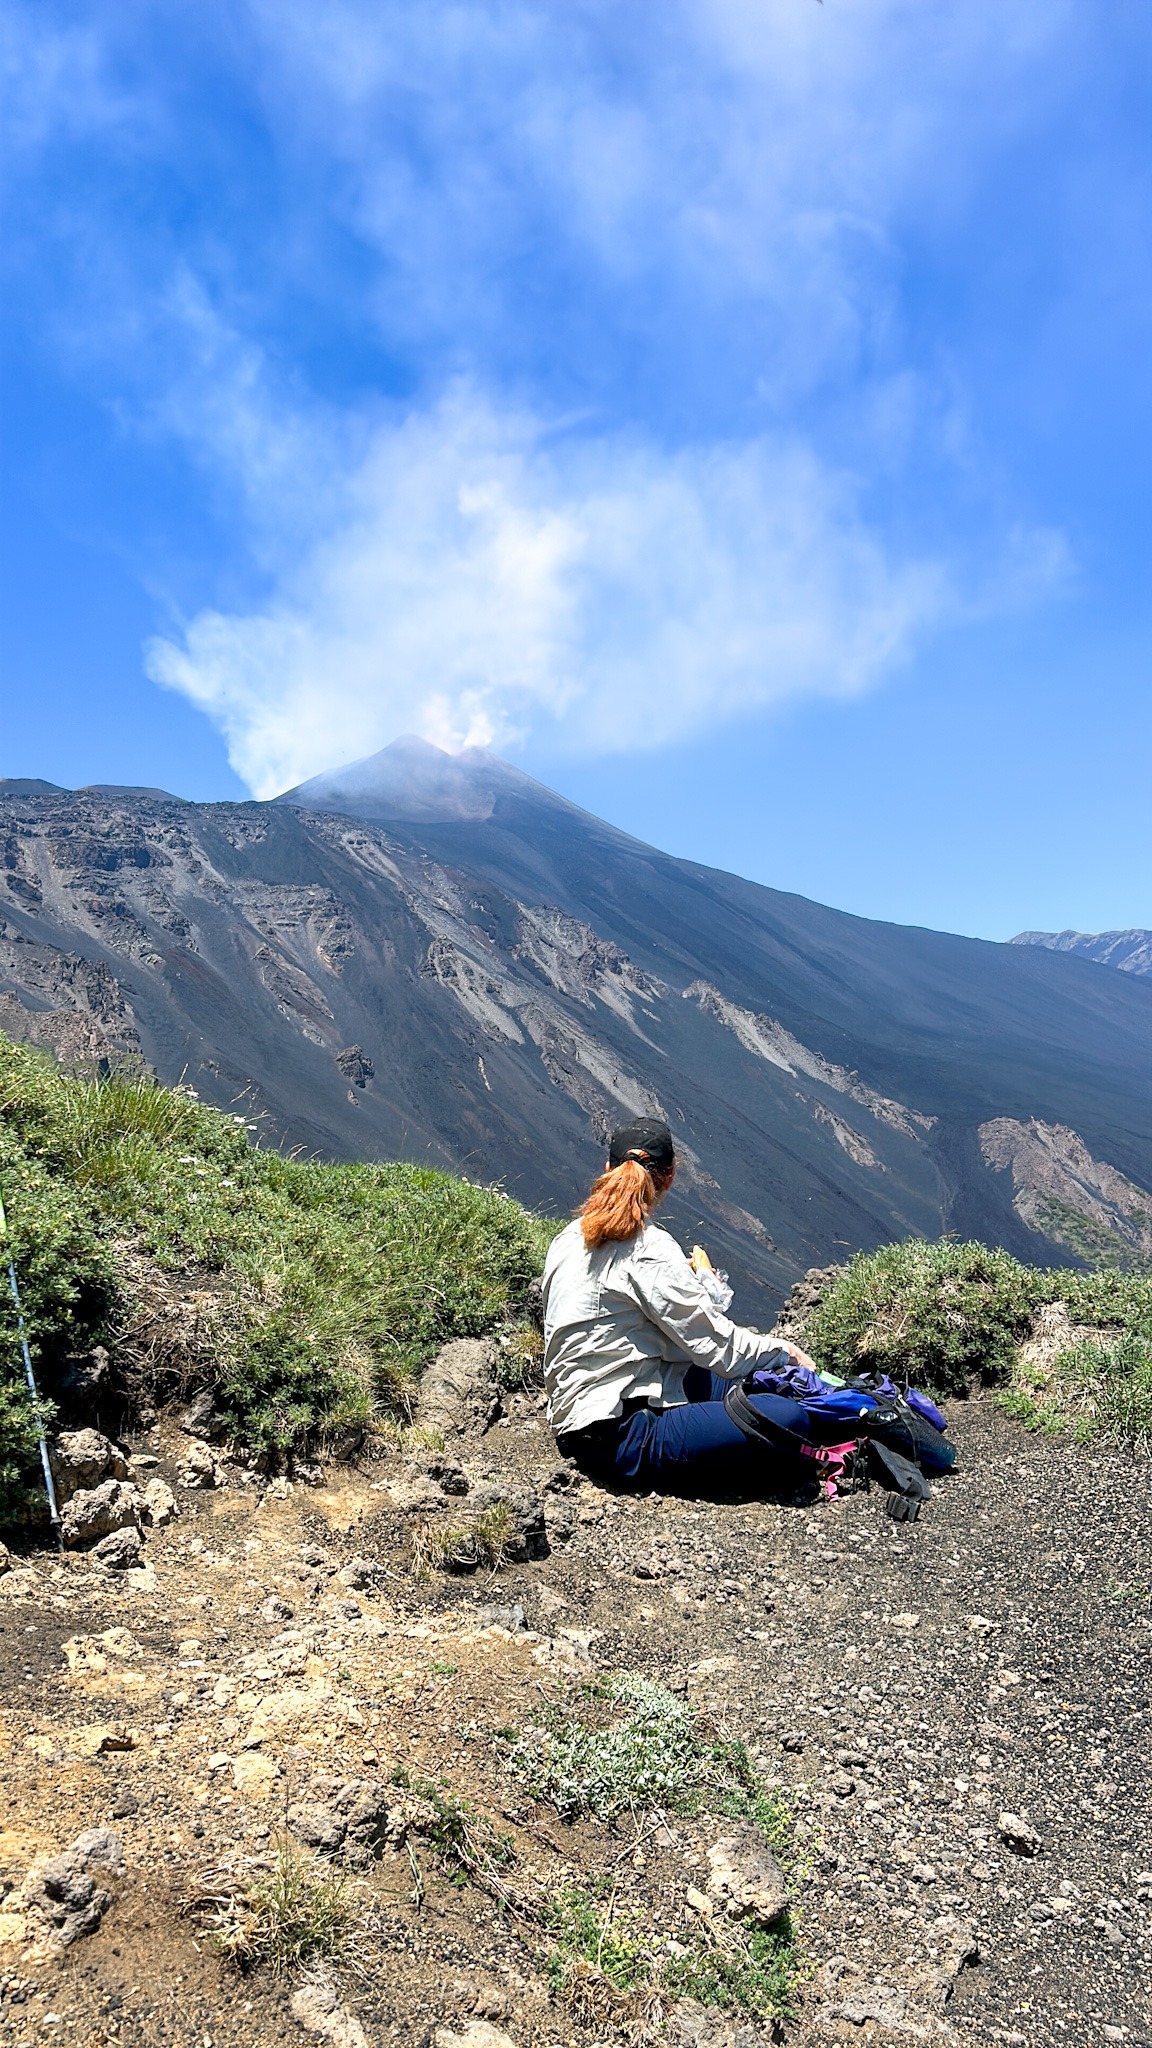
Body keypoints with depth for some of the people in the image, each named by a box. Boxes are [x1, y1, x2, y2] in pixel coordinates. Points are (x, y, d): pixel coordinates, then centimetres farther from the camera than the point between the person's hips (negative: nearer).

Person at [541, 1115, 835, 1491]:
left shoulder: (569, 1239, 9)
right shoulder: (648, 1249, -17)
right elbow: (720, 1346, -16)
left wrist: (680, 1276, 31)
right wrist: (784, 1349, 2)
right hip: (620, 1439, -9)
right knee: (789, 1419, -20)